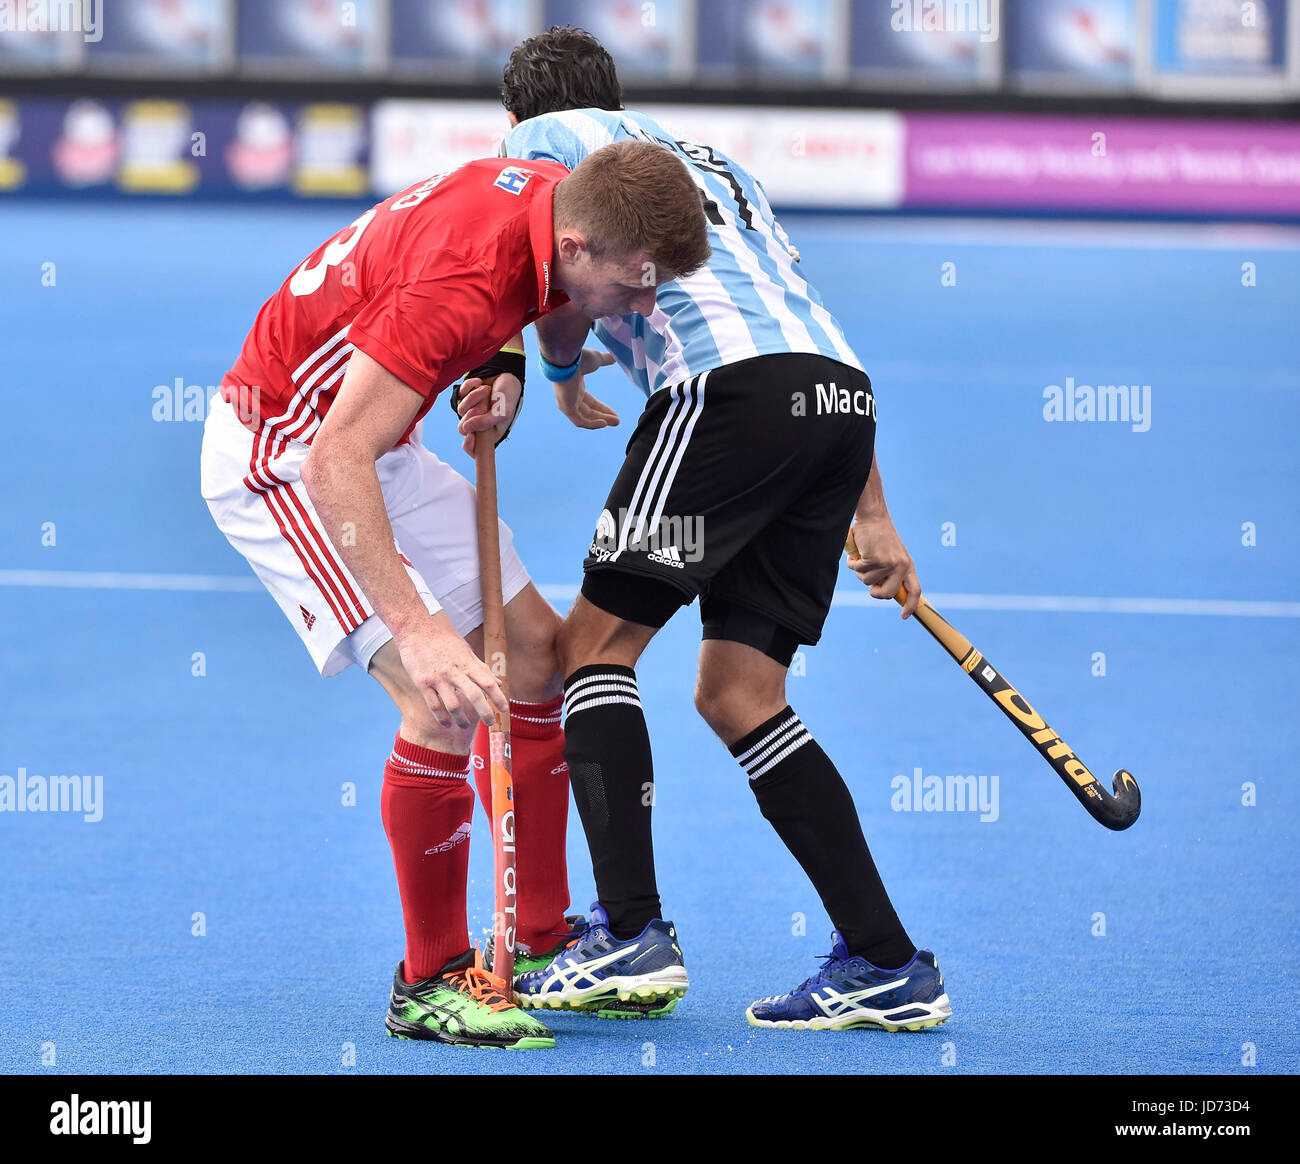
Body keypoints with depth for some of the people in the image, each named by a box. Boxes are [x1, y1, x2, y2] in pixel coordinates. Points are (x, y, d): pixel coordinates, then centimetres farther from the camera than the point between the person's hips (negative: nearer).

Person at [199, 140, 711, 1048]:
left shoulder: (555, 196, -9)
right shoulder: (461, 282, -35)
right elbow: (336, 464, -38)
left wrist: (503, 371, -3)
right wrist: (416, 626, -44)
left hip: (378, 444, 10)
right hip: (283, 454, -10)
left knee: (534, 652, 8)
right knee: (444, 698, -20)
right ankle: (429, 983, -5)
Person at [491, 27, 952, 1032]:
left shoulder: (542, 138, 16)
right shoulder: (715, 161, 35)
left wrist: (561, 371, 20)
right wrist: (871, 517, 31)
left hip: (732, 386, -7)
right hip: (843, 391, 7)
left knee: (599, 643, 1)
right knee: (736, 693, 10)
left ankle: (633, 935, -11)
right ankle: (888, 967, 5)